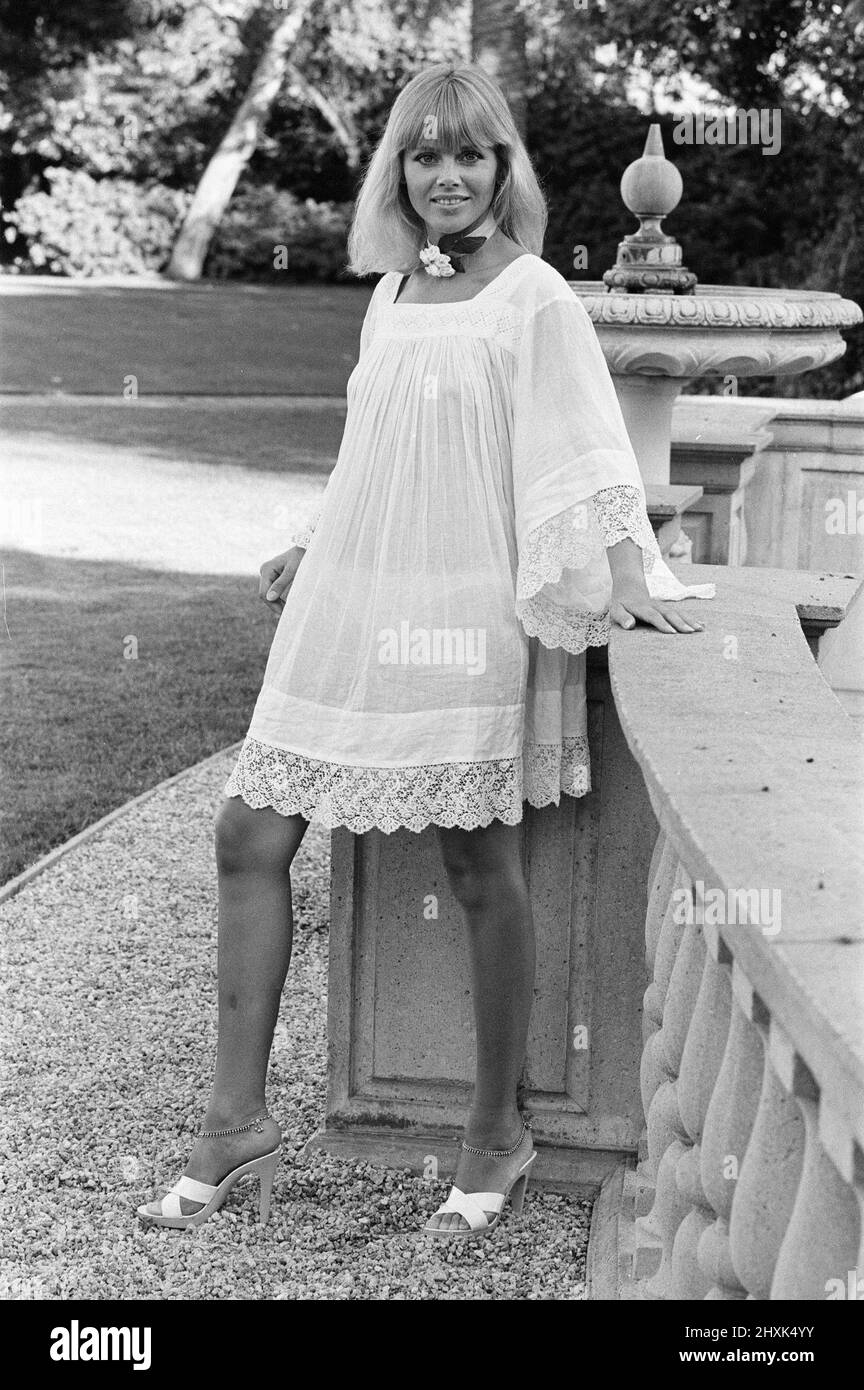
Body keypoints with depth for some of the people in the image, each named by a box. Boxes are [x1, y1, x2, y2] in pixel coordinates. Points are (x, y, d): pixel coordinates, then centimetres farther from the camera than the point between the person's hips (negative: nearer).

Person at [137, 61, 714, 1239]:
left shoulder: (534, 300, -5)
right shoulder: (391, 291, 13)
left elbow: (579, 461, -8)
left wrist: (627, 580, -16)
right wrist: (314, 548, 27)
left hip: (465, 613, -7)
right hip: (350, 609, 7)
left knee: (481, 872, 2)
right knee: (251, 838, 2)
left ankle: (497, 1134, 19)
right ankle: (238, 1121, 13)